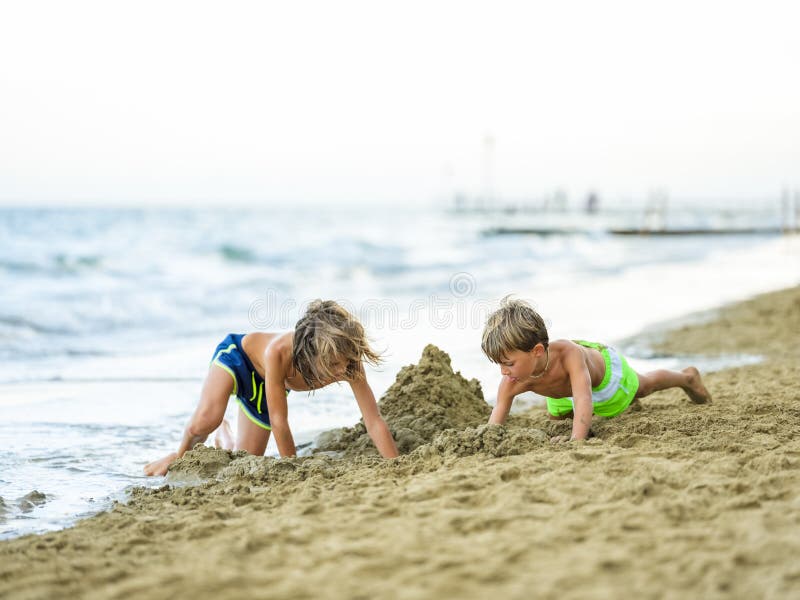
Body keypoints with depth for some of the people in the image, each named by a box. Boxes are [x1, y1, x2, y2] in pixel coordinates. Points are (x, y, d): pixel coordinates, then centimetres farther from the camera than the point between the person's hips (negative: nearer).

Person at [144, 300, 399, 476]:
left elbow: (374, 422, -33)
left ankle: (225, 437, 43)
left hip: (264, 384, 4)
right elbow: (279, 421, -39)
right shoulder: (278, 352, -47)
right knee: (206, 420, -32)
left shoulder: (348, 362, -37)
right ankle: (183, 452, 4)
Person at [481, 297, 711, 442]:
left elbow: (584, 401, -60)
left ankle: (686, 377, 59)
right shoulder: (512, 382, -40)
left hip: (605, 364, -4)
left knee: (642, 387, 26)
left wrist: (577, 439, -74)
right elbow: (494, 427, -40)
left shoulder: (569, 354, -52)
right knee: (557, 416, 34)